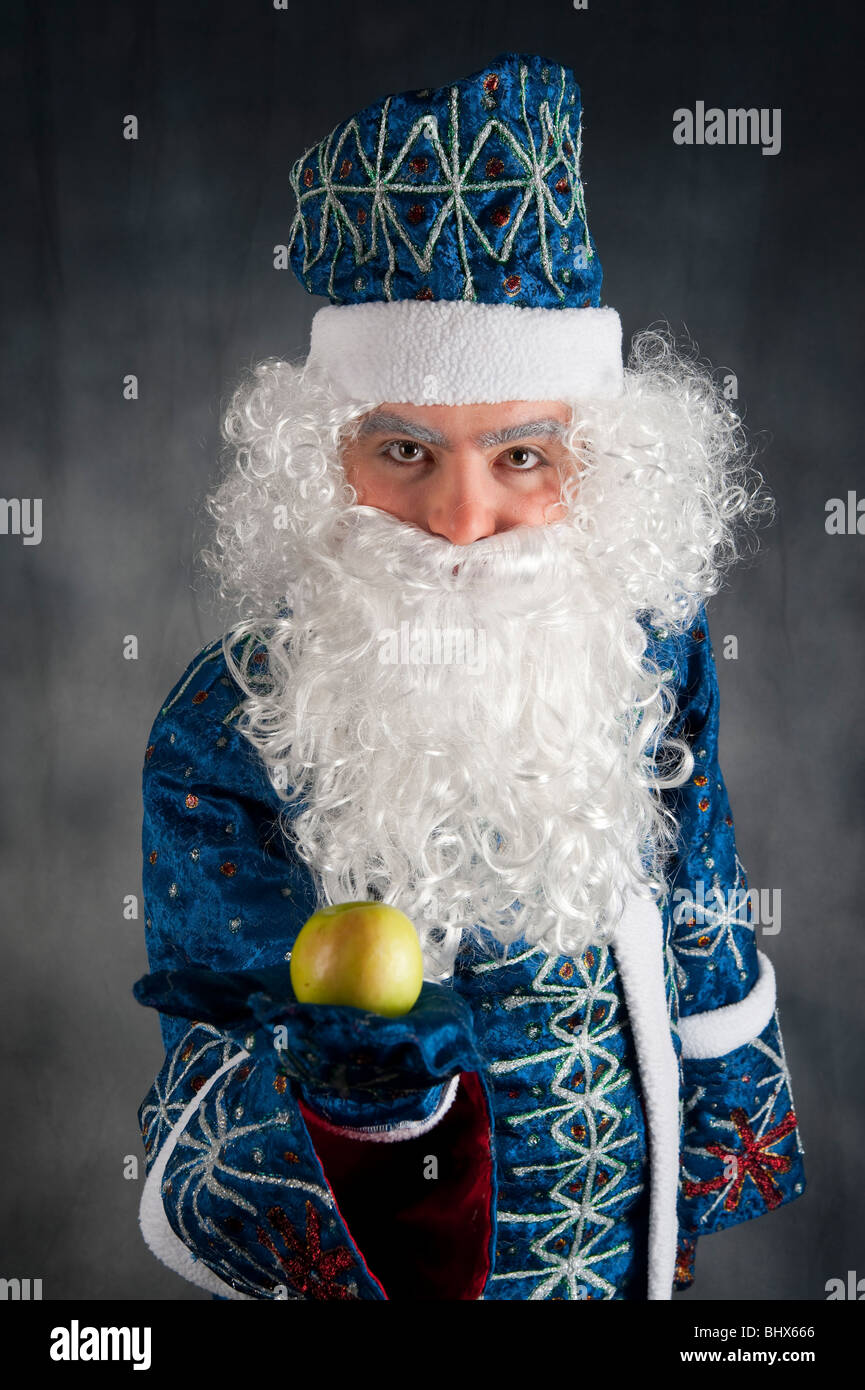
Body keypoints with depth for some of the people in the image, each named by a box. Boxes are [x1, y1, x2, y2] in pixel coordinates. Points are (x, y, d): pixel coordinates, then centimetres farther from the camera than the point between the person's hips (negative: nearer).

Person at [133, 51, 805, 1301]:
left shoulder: (651, 645, -14)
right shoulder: (221, 739, -24)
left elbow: (699, 924, 0)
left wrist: (716, 1172, 8)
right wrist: (366, 1038, -41)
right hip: (354, 1248, -3)